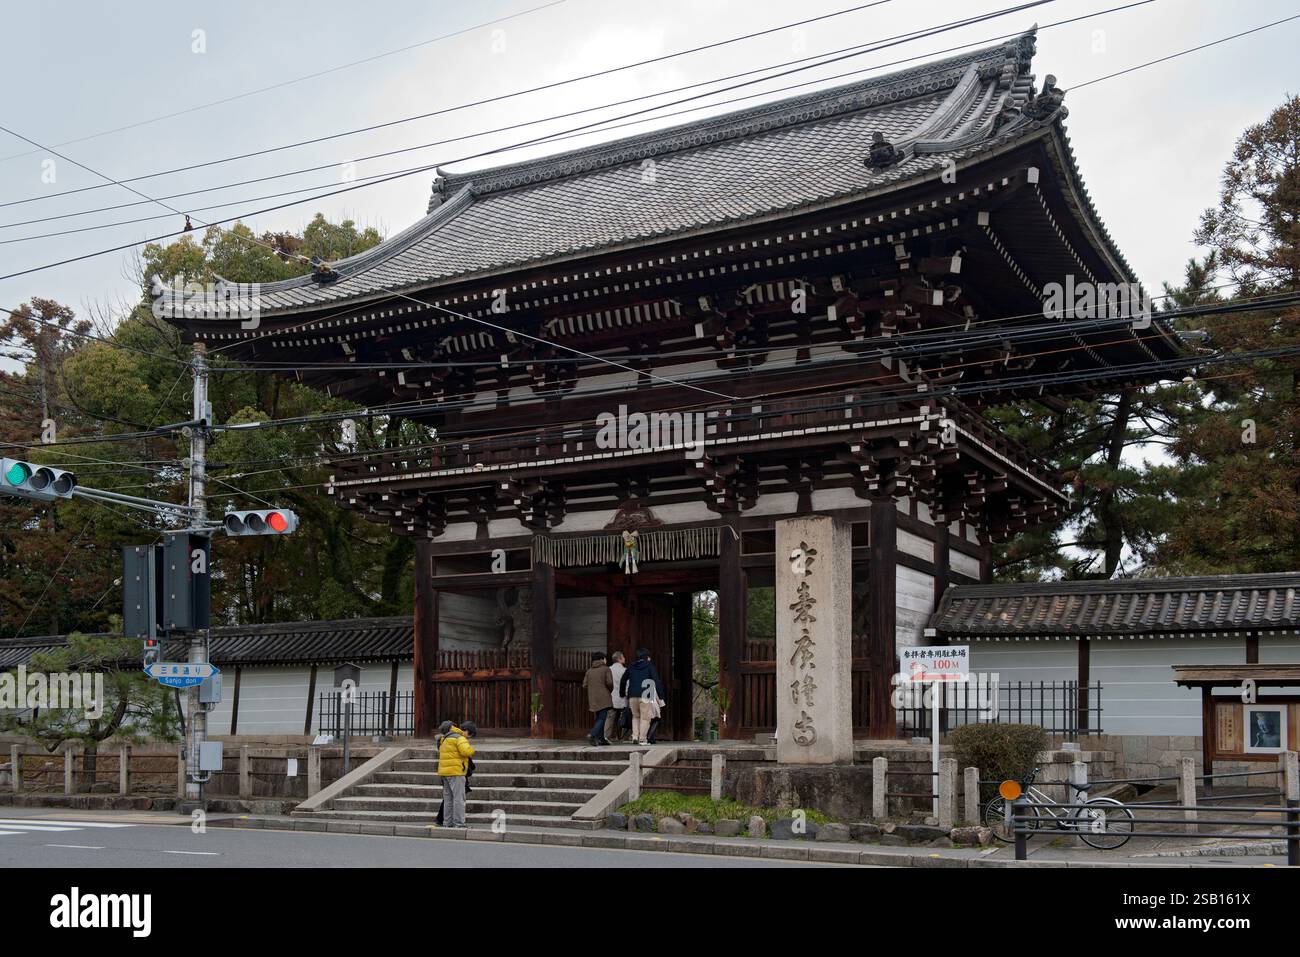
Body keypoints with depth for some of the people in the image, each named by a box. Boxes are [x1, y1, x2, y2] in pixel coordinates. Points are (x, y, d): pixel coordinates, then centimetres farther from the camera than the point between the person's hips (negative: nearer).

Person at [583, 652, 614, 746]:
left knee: (599, 718, 14)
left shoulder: (589, 671, 11)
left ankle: (601, 738, 13)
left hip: (593, 699, 6)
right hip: (604, 698, -6)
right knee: (602, 718, -8)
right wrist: (610, 691, 5)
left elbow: (584, 685, 5)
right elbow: (609, 682, -14)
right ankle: (592, 734, -27)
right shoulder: (606, 669, -3)